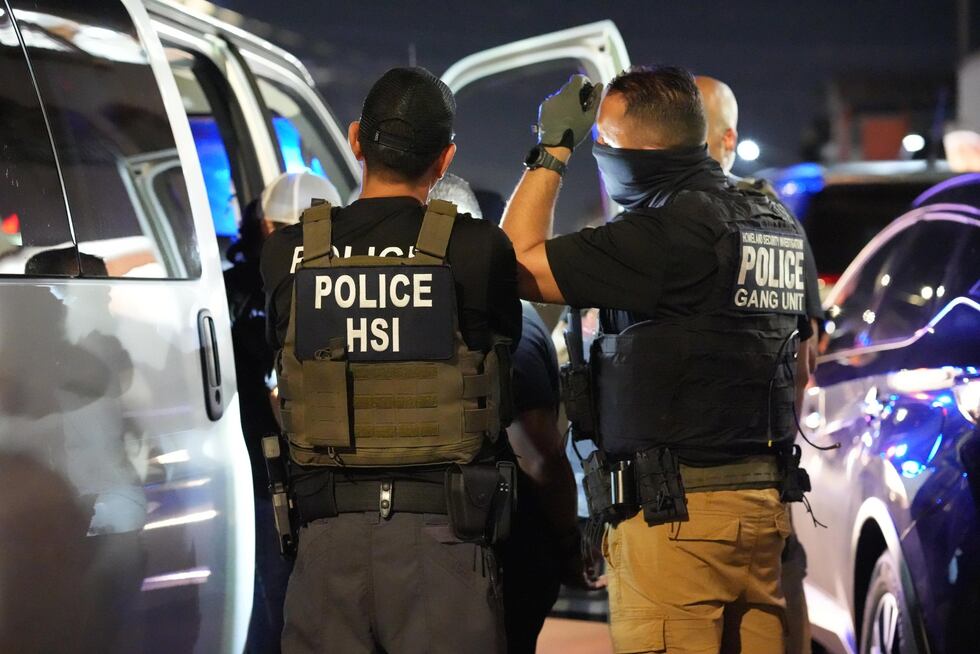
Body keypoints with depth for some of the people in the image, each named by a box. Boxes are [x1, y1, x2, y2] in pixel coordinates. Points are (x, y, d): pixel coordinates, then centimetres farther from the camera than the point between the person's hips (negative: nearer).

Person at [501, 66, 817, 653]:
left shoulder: (668, 231, -15)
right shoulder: (780, 228, 14)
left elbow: (519, 264, -10)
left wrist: (553, 150, -1)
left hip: (675, 512, -9)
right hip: (763, 506, 9)